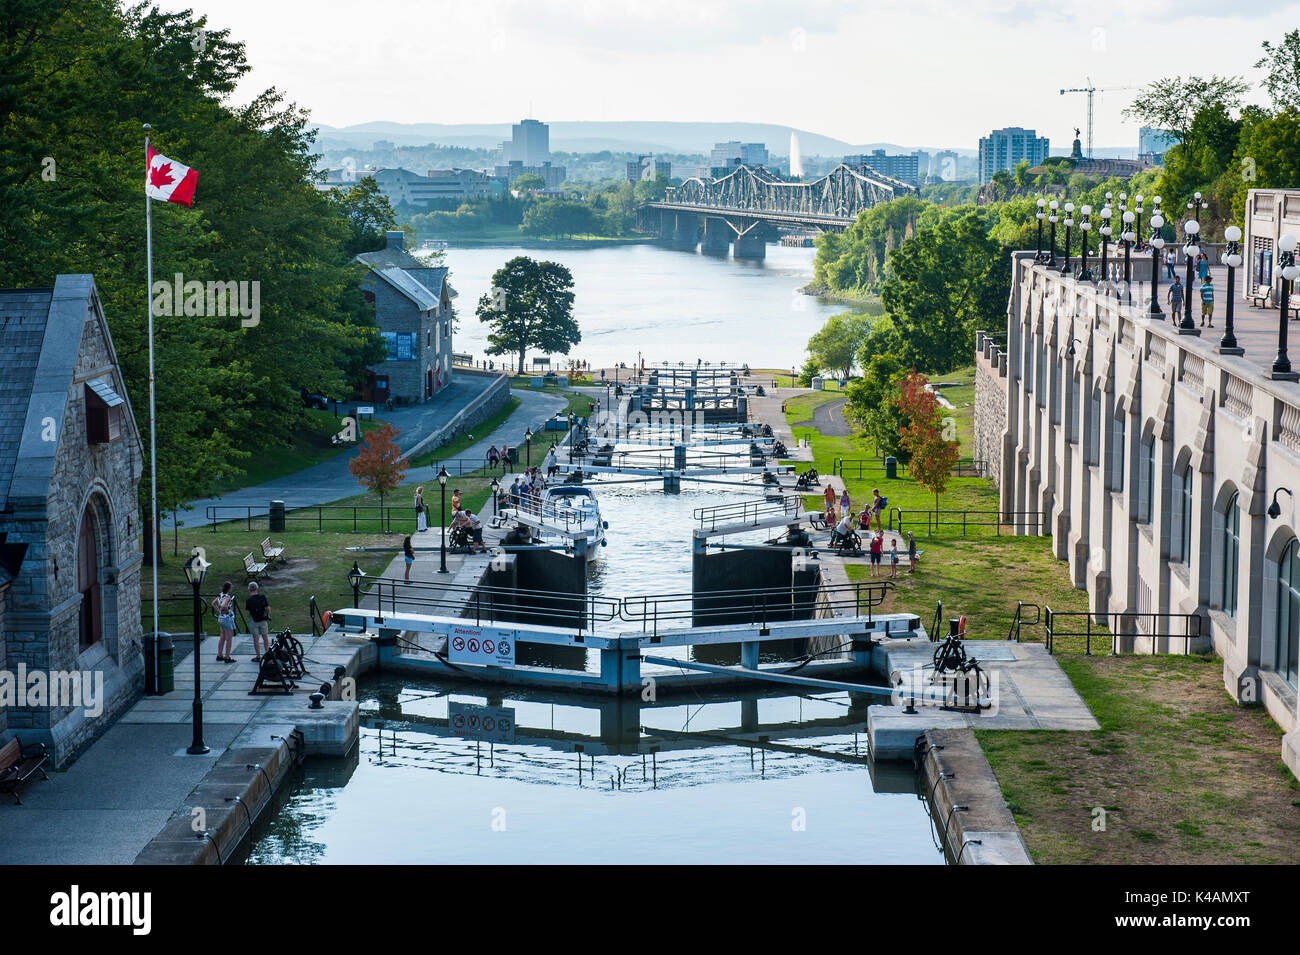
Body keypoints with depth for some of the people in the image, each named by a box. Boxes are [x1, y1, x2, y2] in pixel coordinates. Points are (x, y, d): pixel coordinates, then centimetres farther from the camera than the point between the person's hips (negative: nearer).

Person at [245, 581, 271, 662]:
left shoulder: (249, 600, -14)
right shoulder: (263, 597, -7)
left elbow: (246, 609, 3)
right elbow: (268, 608, -7)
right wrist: (268, 616, 9)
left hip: (254, 621, -3)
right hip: (263, 620, 3)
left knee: (256, 639, 4)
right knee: (265, 638, 15)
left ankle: (258, 657, 5)